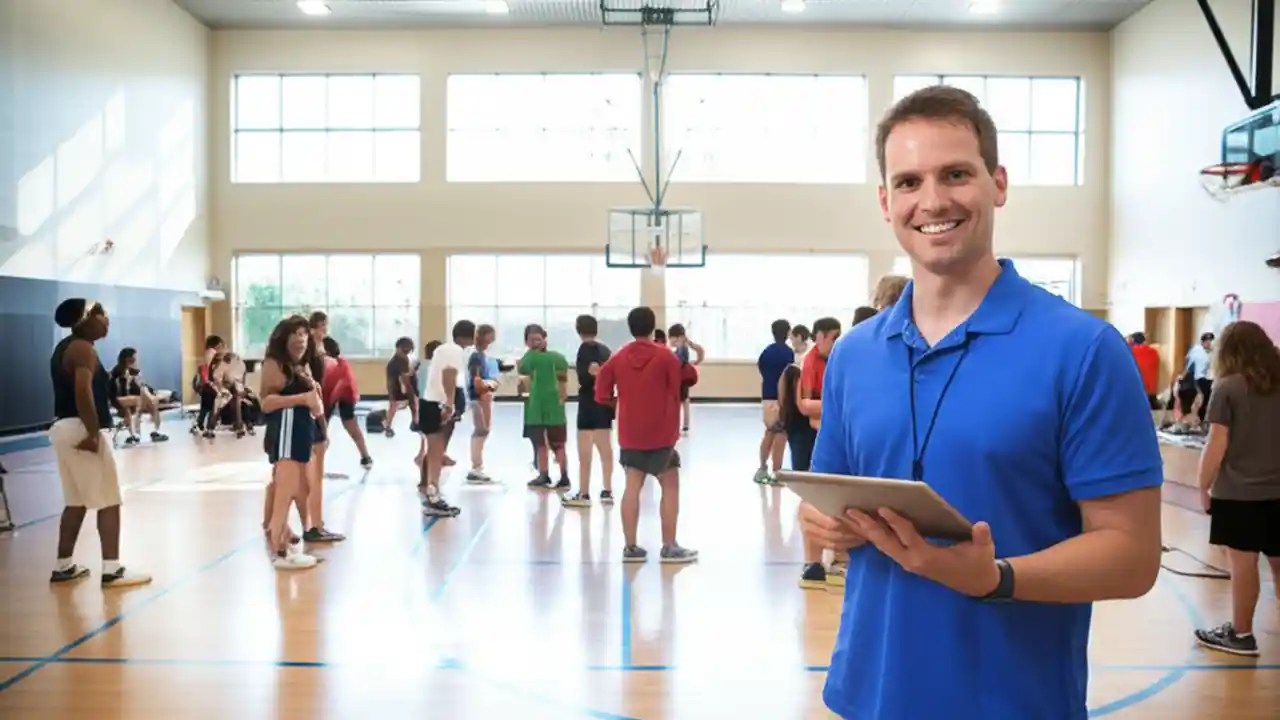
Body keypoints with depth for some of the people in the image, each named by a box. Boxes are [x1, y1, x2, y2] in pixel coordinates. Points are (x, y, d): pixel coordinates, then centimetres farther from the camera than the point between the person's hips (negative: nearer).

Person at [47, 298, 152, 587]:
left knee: (76, 501, 16)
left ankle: (64, 566, 21)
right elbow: (83, 392, -26)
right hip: (79, 430, -10)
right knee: (108, 501, -5)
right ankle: (112, 570, -5)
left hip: (63, 428, 10)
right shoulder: (83, 349, -14)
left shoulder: (65, 347, 16)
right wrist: (93, 433, -24)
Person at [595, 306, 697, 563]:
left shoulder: (617, 358, 2)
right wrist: (675, 430, 10)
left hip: (630, 434, 4)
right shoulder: (666, 356, -8)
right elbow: (676, 393, -3)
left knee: (632, 487, 6)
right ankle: (669, 547, 7)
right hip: (661, 433, -4)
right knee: (670, 486, 5)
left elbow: (602, 395, 3)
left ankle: (631, 547, 7)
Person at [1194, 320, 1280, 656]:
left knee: (1243, 562, 3)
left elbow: (1217, 444, -12)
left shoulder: (1227, 387, -9)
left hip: (1237, 492, -5)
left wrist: (1203, 487, -3)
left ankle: (1241, 634, 14)